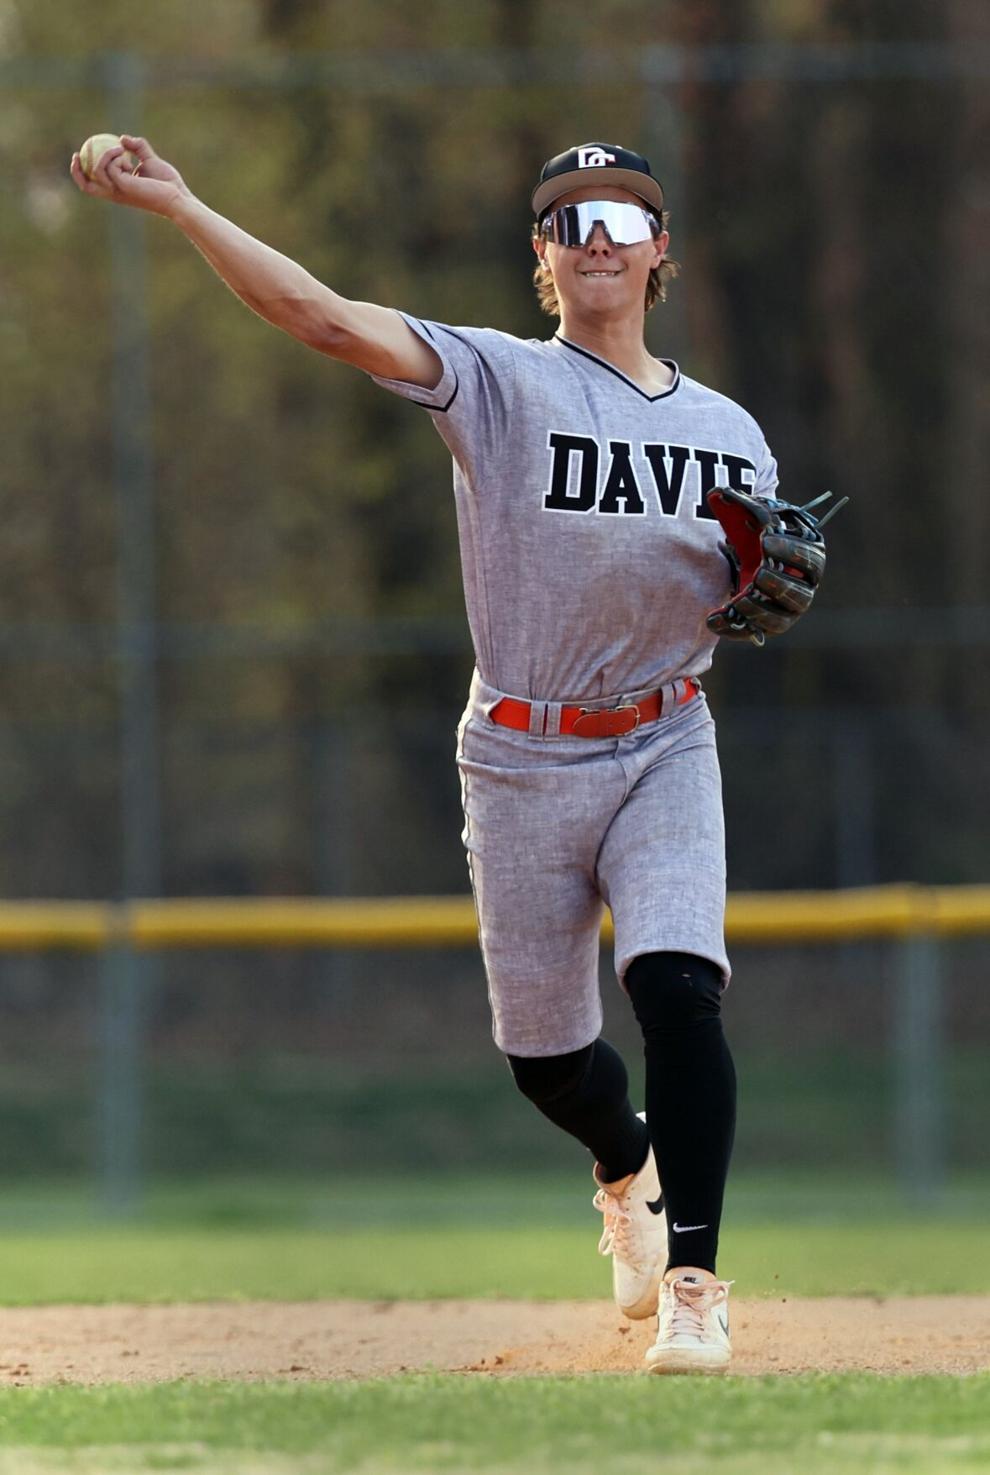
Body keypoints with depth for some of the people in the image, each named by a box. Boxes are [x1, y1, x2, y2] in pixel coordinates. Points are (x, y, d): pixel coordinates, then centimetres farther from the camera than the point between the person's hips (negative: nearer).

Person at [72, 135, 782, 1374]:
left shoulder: (728, 435, 5)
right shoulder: (499, 382, -7)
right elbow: (325, 318, -20)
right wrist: (177, 206, -32)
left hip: (663, 750, 1)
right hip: (519, 760, -1)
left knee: (678, 991, -21)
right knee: (542, 1049, 8)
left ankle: (694, 1282, -15)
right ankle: (627, 1165, 44)